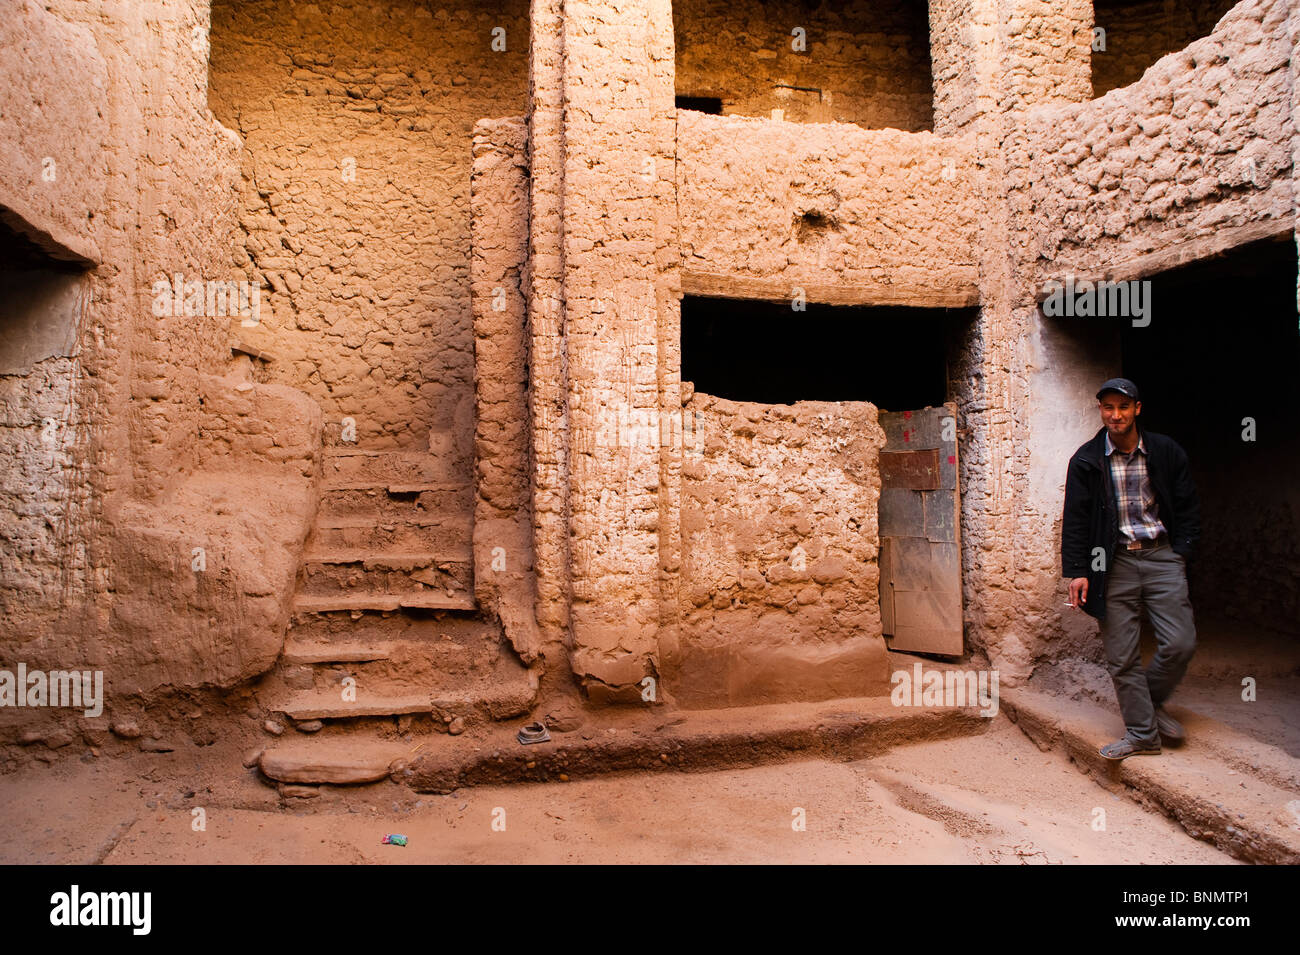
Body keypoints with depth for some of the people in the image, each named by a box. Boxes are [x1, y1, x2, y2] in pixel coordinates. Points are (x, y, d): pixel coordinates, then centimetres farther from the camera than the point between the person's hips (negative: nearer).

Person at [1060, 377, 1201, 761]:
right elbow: (1074, 518, 0)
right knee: (1121, 656, 0)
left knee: (1180, 643, -5)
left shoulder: (1167, 452, 4)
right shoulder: (1086, 460, 1)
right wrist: (1077, 570, -6)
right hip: (1114, 562, -1)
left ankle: (1153, 701, 23)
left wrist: (1181, 553, 0)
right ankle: (1142, 732, 12)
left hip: (1161, 556, 1)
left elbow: (1187, 508, 10)